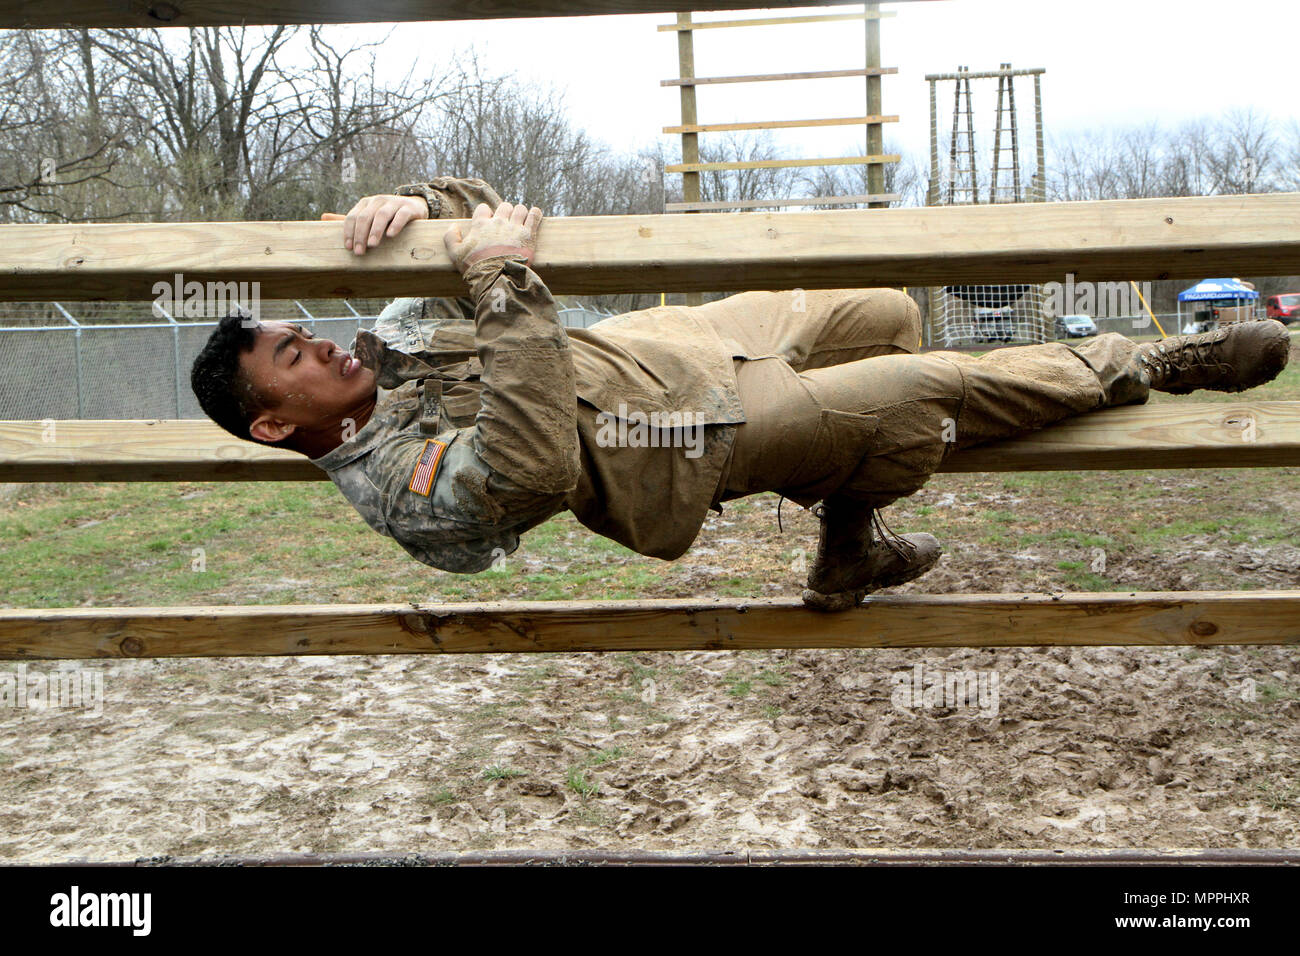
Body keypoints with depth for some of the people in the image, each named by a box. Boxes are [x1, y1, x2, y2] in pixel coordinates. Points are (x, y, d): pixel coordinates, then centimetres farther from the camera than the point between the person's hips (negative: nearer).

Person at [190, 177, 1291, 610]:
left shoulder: (389, 332, 8)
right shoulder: (400, 486, -17)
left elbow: (487, 212, 9)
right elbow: (532, 467, -36)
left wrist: (417, 198, -14)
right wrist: (507, 287, -35)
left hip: (642, 342, 9)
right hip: (682, 443, -9)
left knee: (883, 313, 15)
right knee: (925, 389, -19)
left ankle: (852, 542, 28)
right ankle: (1143, 366, 5)